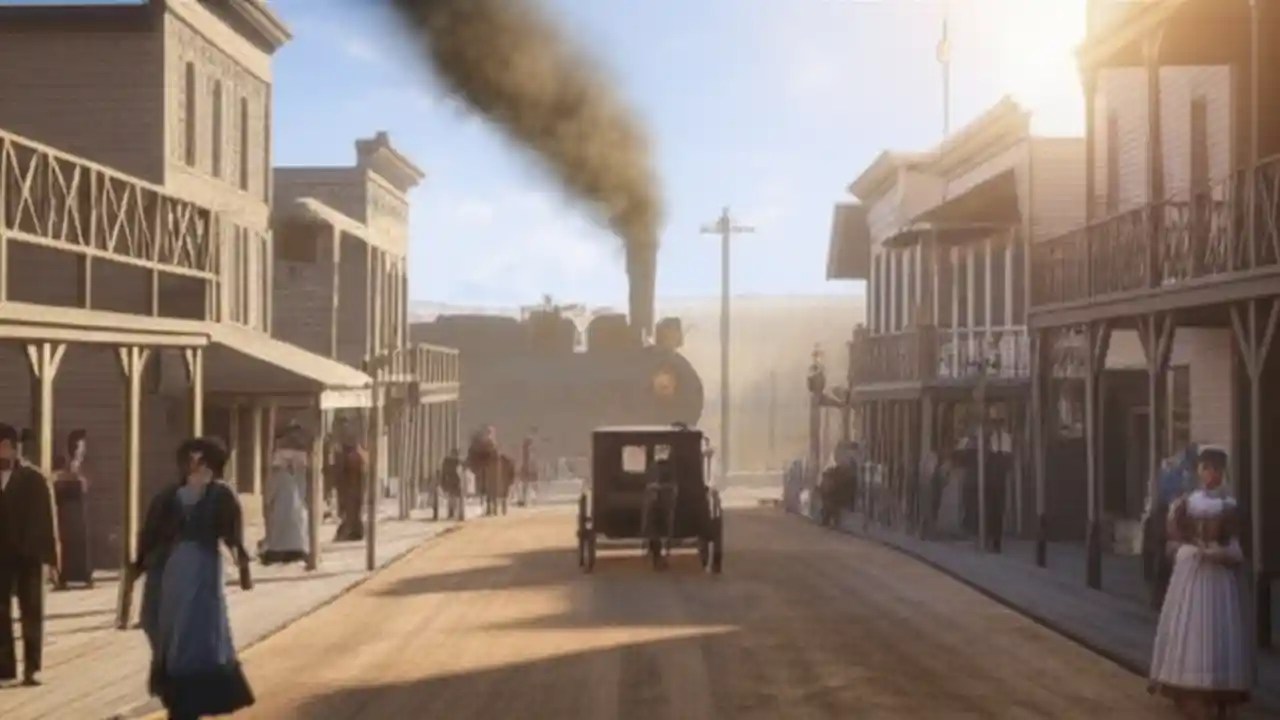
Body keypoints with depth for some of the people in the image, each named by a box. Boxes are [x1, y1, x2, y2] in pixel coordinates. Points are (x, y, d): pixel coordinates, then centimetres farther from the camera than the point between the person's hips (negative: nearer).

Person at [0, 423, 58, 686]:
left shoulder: (33, 479, -2)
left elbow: (45, 518, -3)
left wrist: (50, 555, -8)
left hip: (28, 555, -2)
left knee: (31, 612, 3)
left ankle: (31, 669, 7)